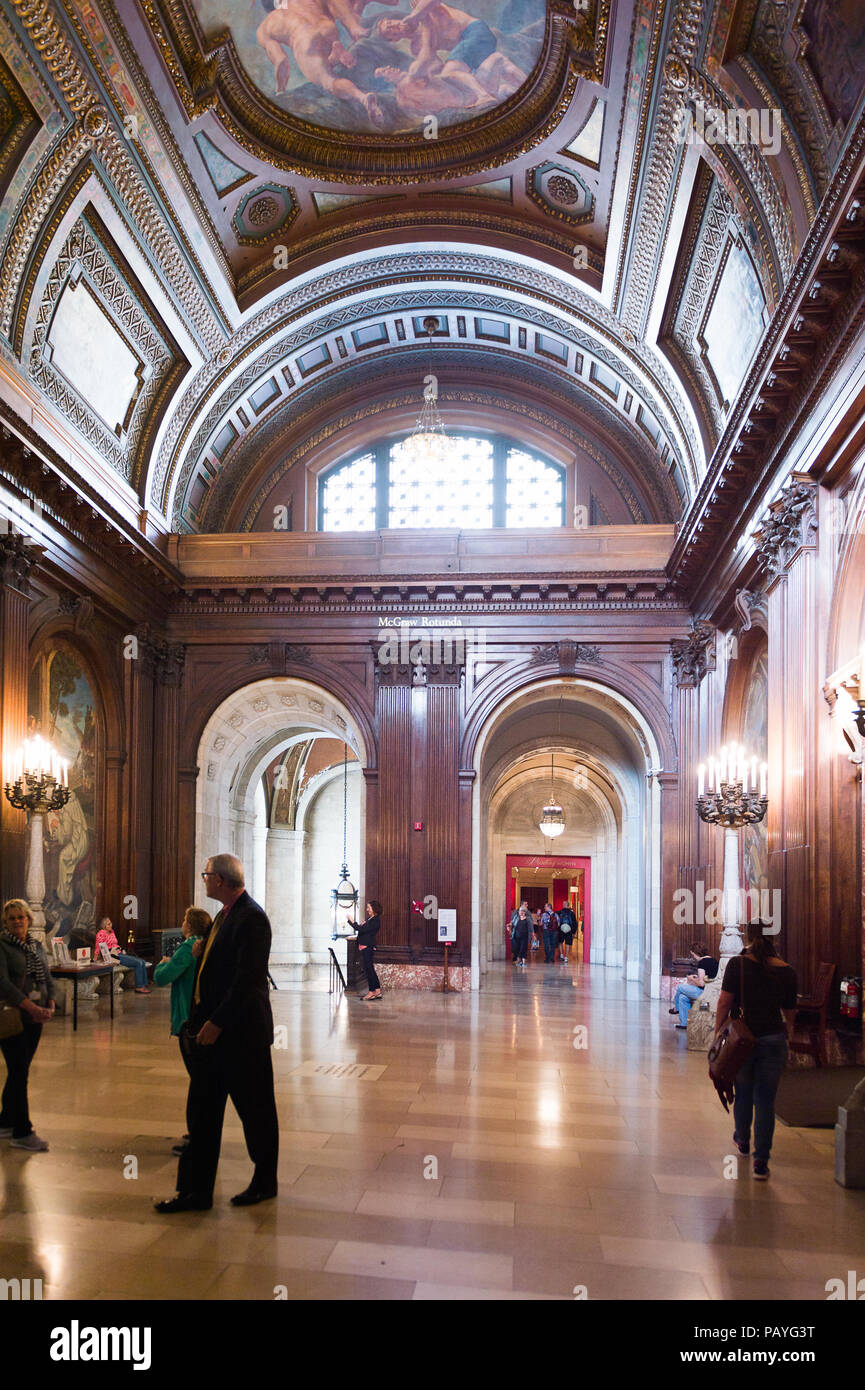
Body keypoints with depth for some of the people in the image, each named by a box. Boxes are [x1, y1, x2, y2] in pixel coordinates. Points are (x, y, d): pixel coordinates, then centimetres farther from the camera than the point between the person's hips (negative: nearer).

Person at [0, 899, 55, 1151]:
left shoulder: (36, 946, 12)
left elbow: (48, 978, 13)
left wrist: (50, 1006, -4)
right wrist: (31, 1007, -24)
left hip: (35, 1017, 6)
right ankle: (22, 1133, 1)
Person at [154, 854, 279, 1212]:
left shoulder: (251, 918, -17)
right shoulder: (225, 914, 12)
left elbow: (248, 979, -23)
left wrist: (217, 1023, -21)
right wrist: (198, 1019, 11)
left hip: (242, 1034, -9)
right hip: (210, 1030, 9)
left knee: (255, 1109, 8)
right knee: (201, 1109, 11)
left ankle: (265, 1183, 25)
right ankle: (195, 1191, 19)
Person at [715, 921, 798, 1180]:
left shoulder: (737, 964, -8)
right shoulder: (786, 972, -1)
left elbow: (724, 1004, -9)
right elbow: (790, 1013, 9)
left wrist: (717, 1036, 0)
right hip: (774, 1040, 1)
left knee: (743, 1094, 19)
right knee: (765, 1100, 6)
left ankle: (743, 1141, 40)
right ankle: (761, 1161, 6)